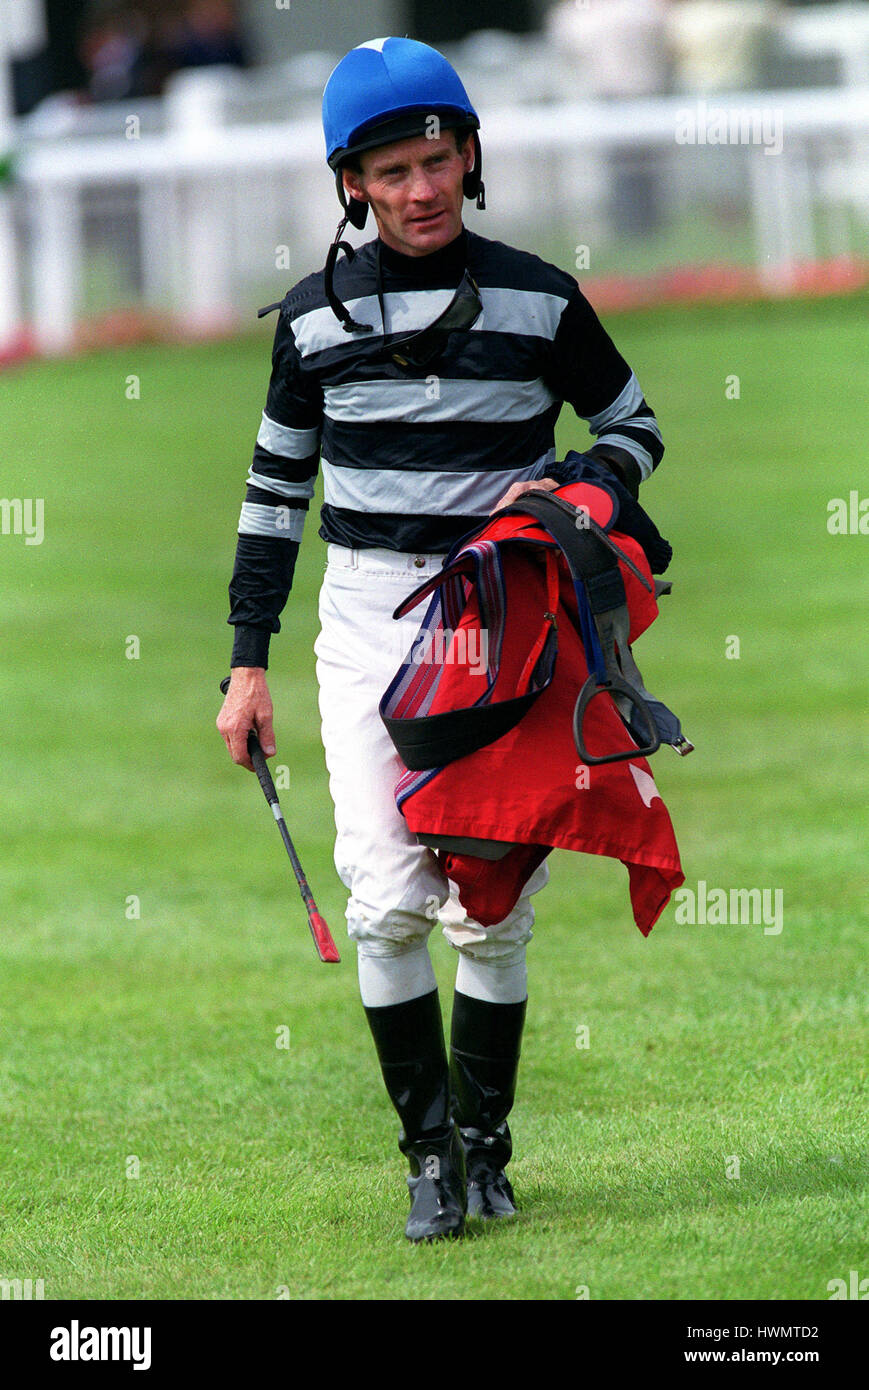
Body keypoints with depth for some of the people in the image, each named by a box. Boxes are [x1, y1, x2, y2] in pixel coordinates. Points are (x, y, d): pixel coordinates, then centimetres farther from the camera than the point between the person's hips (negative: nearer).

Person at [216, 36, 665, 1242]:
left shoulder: (537, 301, -1)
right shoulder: (315, 318, 3)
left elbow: (636, 430, 11)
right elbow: (275, 488, 11)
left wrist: (563, 484, -11)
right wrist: (249, 661, 8)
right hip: (368, 622, 1)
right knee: (388, 898, -8)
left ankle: (485, 1143, 13)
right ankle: (429, 1152, 1)